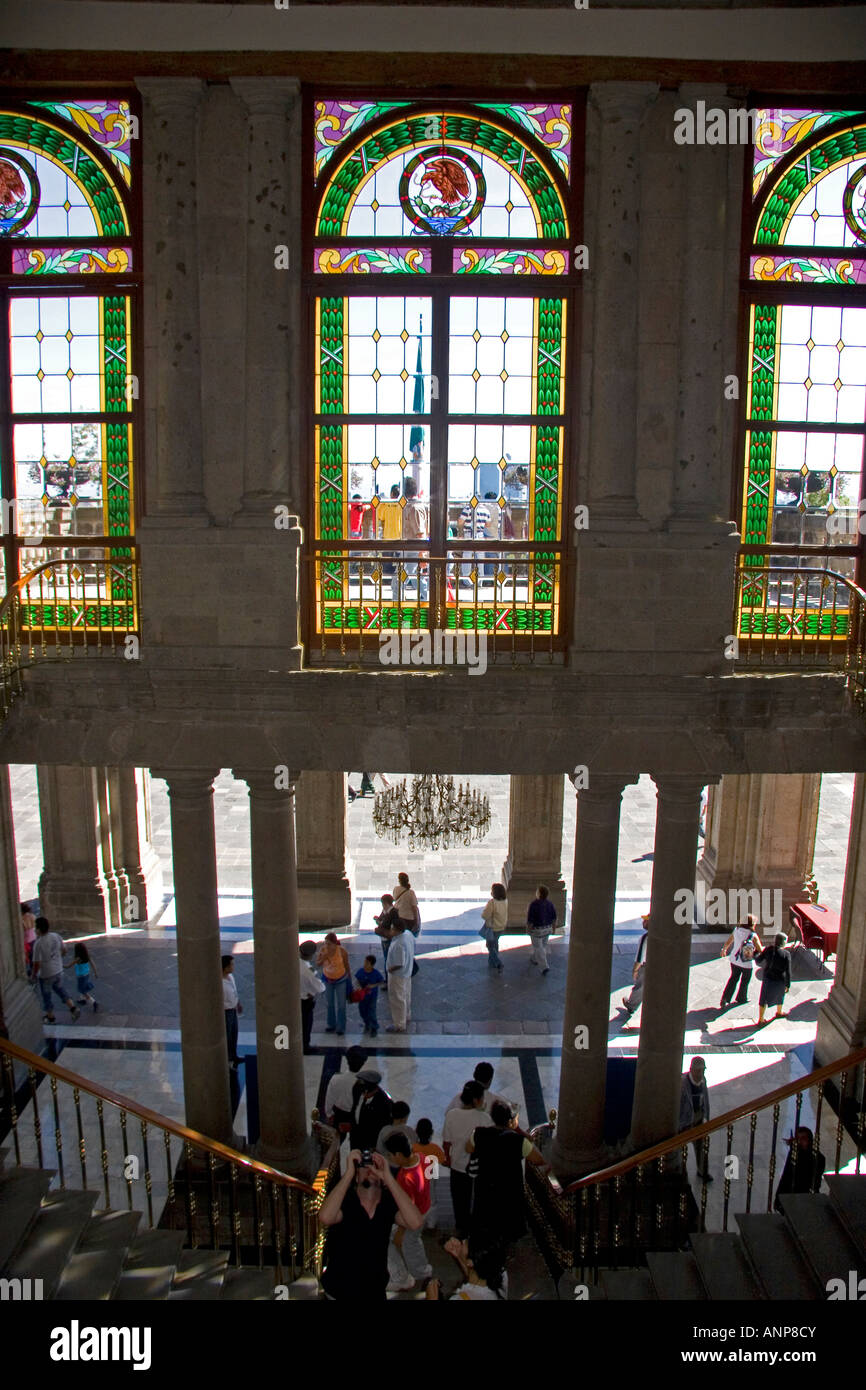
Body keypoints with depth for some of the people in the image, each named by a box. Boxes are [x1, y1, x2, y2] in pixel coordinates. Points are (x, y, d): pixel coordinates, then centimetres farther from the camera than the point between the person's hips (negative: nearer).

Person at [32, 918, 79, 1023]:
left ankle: (50, 1017, 35)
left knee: (46, 996, 17)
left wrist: (34, 975, -7)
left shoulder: (38, 943, -27)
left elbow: (36, 963, -24)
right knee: (59, 989, 27)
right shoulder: (56, 936, -9)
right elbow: (63, 951, 5)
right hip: (58, 971, 5)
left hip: (45, 975, -5)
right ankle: (73, 1008, 18)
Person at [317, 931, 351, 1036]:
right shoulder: (323, 949, -22)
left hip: (340, 980, -3)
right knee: (330, 1003, 17)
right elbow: (318, 964, -13)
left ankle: (341, 1028, 21)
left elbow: (346, 964, -11)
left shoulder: (342, 950, -27)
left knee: (341, 1004, 6)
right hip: (327, 979, 3)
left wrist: (349, 978, 1)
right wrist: (323, 958, -34)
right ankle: (332, 1025, 34)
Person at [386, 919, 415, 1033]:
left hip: (398, 974, -9)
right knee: (406, 996, 26)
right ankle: (406, 1017, 47)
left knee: (397, 999, 9)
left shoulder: (398, 944, -37)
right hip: (408, 972, 9)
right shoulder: (409, 934, -10)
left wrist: (390, 969, -14)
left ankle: (399, 1025, 24)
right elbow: (413, 952, 5)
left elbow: (399, 964, -31)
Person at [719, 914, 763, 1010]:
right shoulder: (753, 936, -23)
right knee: (745, 980, 21)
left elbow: (728, 942, 7)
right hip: (746, 963, -4)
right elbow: (760, 950, -15)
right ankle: (741, 998, 41)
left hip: (734, 960, 4)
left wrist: (724, 950, 26)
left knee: (733, 978, 22)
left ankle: (725, 999, 14)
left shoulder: (736, 931, -8)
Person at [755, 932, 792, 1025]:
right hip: (780, 980, -1)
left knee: (763, 999, 14)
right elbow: (788, 971, -16)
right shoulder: (786, 954, -19)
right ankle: (779, 1012, 50)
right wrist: (788, 985, -6)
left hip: (768, 978, 1)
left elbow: (758, 960, -3)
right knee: (780, 995, 28)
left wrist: (756, 954, 17)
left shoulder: (768, 950, -13)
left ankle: (760, 1019, 17)